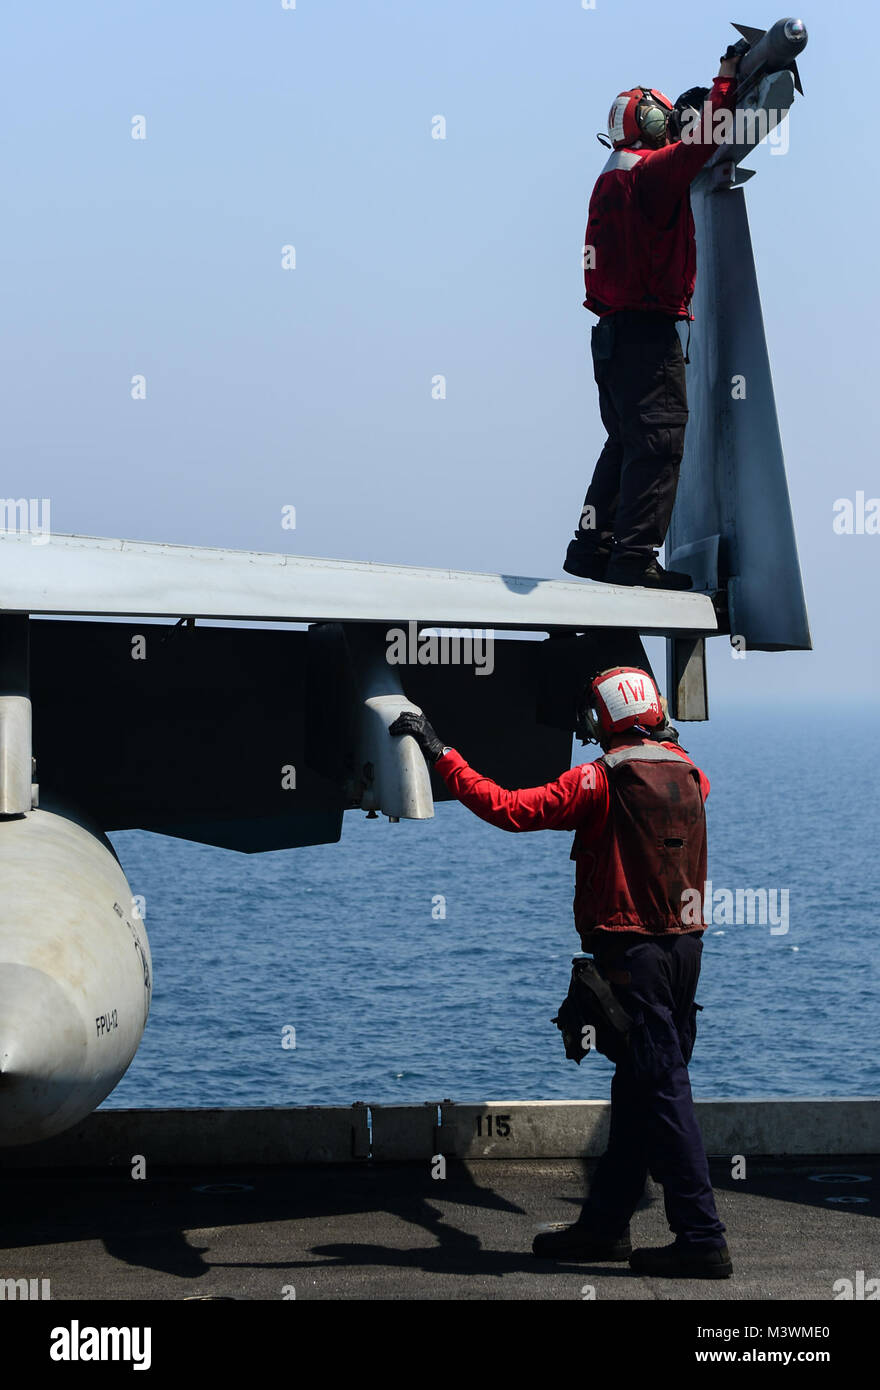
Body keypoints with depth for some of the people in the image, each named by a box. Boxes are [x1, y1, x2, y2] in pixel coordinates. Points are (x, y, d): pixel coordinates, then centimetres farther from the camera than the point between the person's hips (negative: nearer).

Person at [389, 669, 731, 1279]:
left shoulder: (601, 781, -12)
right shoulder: (688, 773, 9)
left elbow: (509, 809, -19)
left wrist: (440, 753, -13)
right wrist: (666, 738, 50)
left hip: (632, 950, -7)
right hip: (685, 946, 7)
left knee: (662, 1092, -6)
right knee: (639, 1091, 13)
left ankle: (703, 1238, -7)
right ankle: (605, 1223, 23)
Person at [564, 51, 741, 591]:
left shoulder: (613, 178, 20)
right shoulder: (653, 169, -7)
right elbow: (700, 143, -19)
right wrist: (725, 82, -7)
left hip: (615, 330, 10)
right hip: (649, 328, -10)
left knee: (629, 442, 16)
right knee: (660, 438, -12)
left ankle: (593, 547, 15)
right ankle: (635, 555, -19)